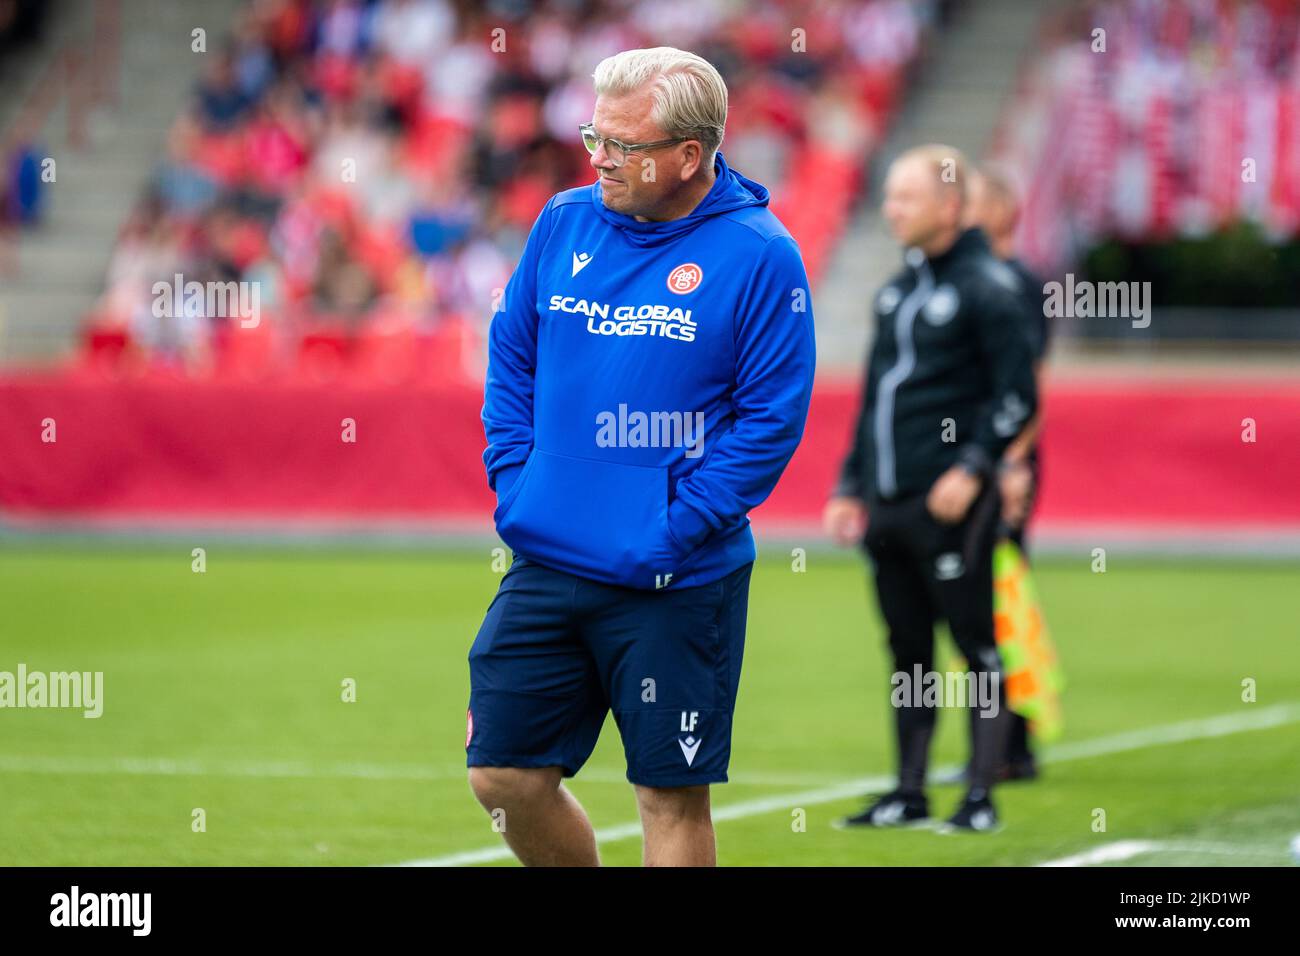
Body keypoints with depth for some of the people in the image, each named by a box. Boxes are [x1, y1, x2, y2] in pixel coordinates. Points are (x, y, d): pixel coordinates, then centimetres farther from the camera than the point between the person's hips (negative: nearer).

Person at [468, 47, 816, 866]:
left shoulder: (759, 257, -10)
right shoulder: (566, 222, 5)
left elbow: (772, 421, -11)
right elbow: (512, 358, 15)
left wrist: (668, 535, -15)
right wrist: (515, 483, 2)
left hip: (675, 585, -5)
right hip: (547, 562, 5)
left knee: (672, 797, 2)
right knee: (506, 775, 7)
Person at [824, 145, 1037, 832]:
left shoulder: (985, 286, -6)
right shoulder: (899, 289, 17)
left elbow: (1016, 395, -10)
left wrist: (972, 469, -19)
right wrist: (851, 485, 19)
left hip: (949, 502, -7)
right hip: (886, 504, 7)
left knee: (976, 647, -2)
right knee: (906, 649, 11)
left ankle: (981, 796, 1)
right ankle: (909, 793, 16)